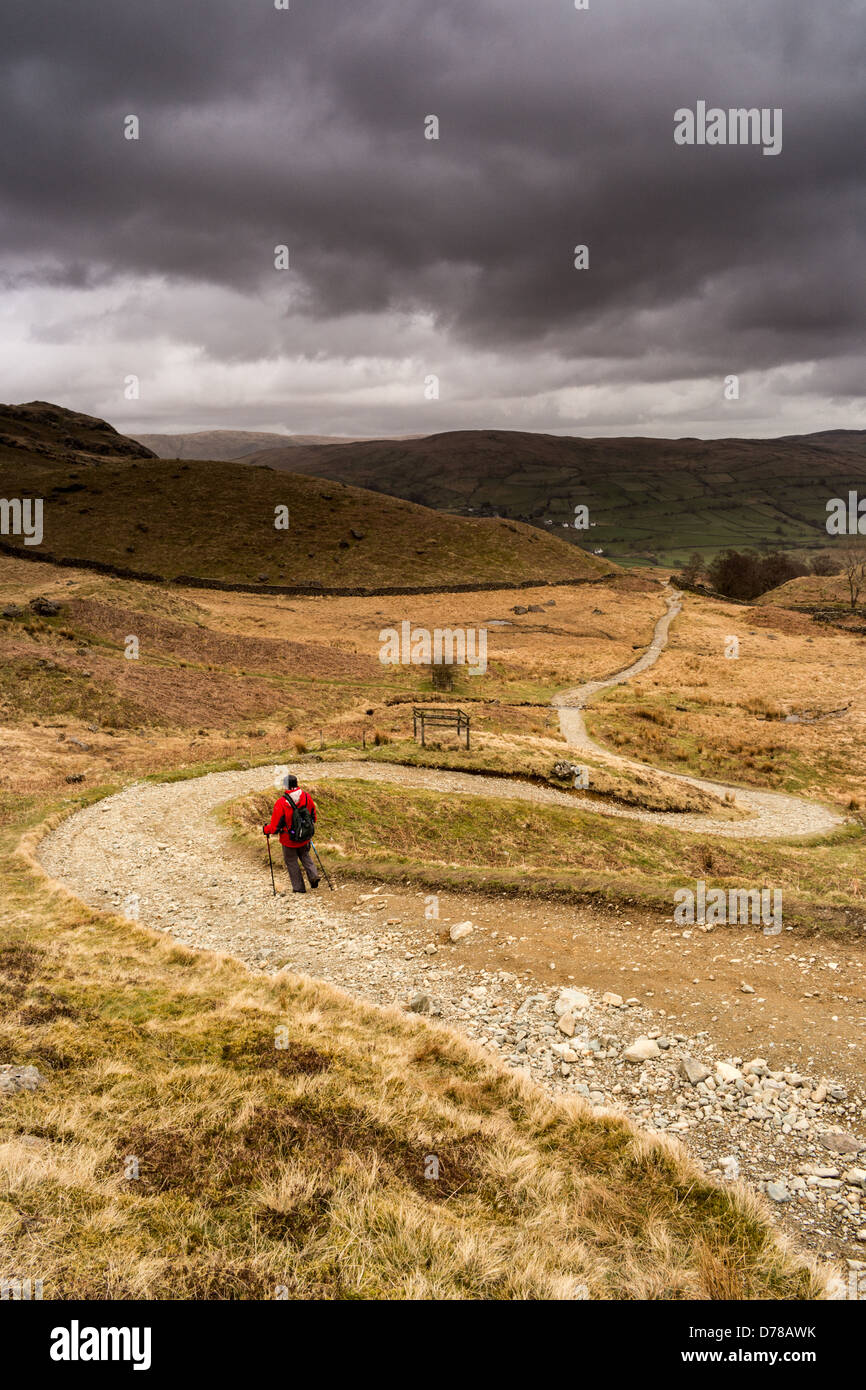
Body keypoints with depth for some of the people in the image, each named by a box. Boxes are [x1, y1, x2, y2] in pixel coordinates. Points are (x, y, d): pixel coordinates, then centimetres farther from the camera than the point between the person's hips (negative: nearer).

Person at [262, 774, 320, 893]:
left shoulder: (281, 803, -25)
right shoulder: (307, 797, -10)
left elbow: (275, 826, -17)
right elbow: (313, 815, 7)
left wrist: (265, 830, 3)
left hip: (289, 839, -4)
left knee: (291, 861, 14)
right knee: (304, 855, 28)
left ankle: (299, 887, 21)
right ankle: (313, 875, 10)